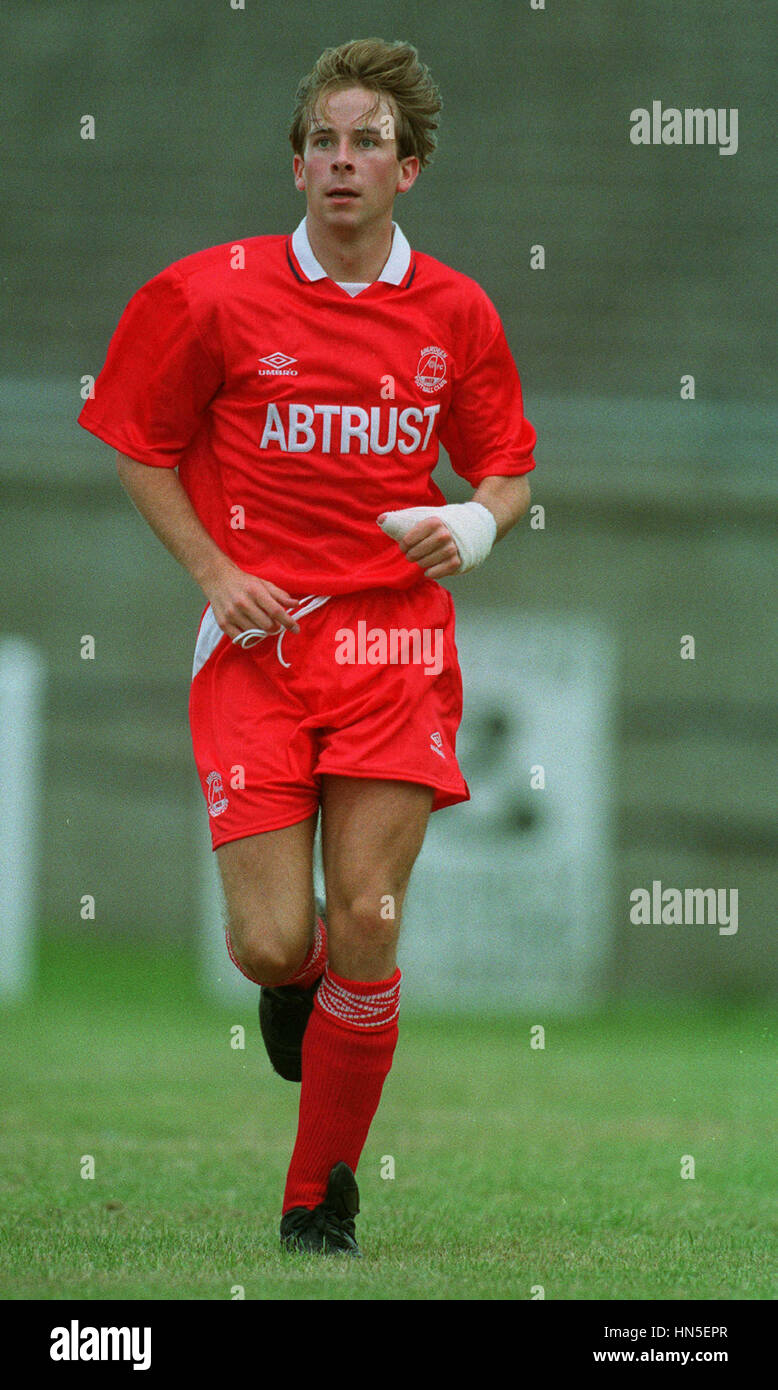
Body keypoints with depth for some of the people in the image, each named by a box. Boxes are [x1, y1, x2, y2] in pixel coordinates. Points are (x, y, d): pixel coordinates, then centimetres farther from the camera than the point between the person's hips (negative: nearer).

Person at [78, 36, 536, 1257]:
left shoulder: (455, 314, 4)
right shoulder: (214, 295, -2)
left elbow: (507, 467, 15)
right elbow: (140, 447, 8)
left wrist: (477, 522, -8)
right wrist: (215, 570, -5)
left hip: (395, 639, 1)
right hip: (256, 636, -1)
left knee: (366, 925, -7)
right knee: (271, 944, -9)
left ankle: (322, 1198, 11)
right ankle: (297, 983, 33)